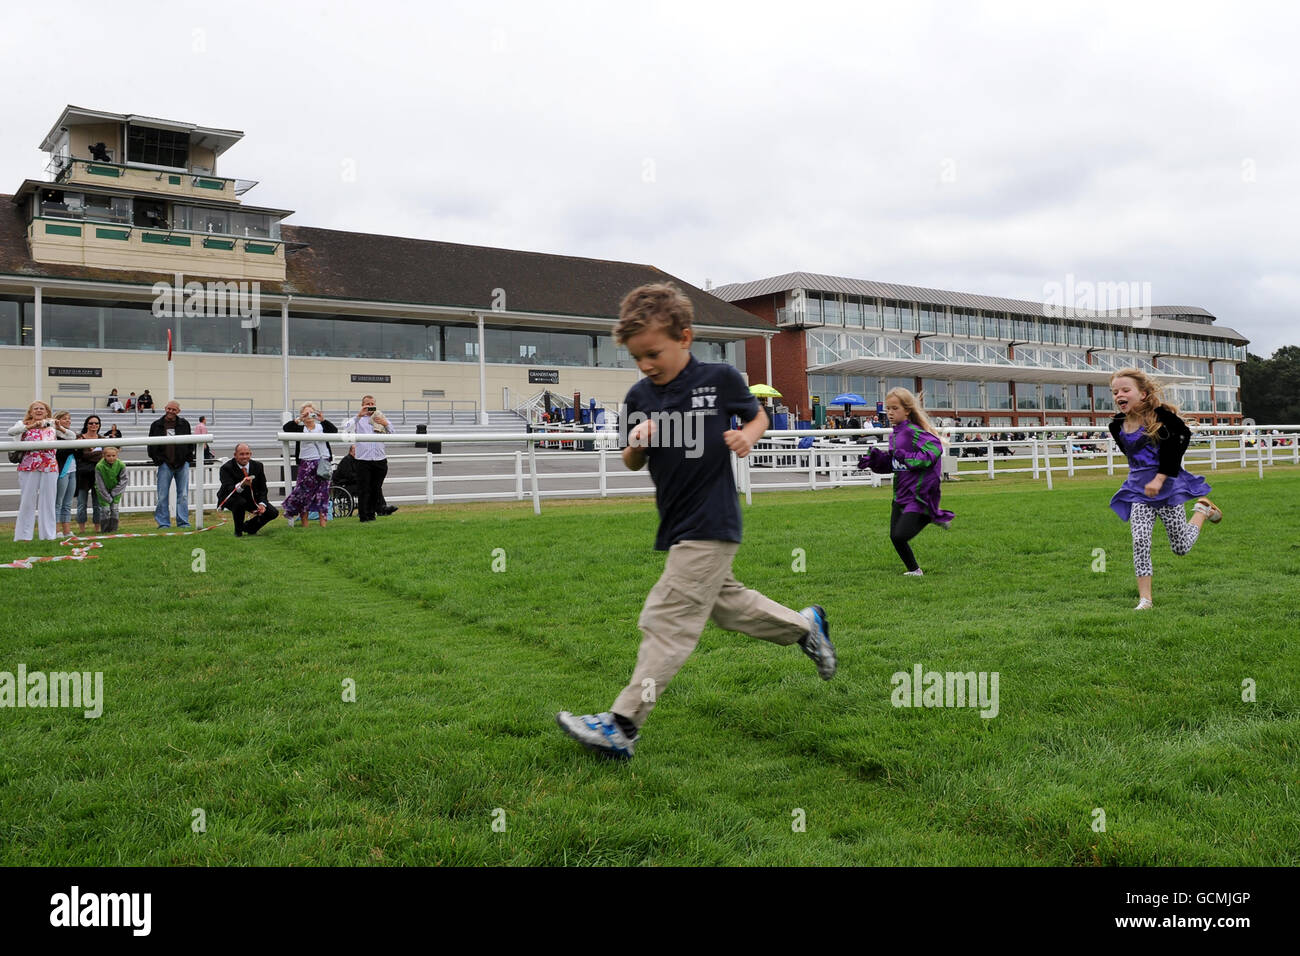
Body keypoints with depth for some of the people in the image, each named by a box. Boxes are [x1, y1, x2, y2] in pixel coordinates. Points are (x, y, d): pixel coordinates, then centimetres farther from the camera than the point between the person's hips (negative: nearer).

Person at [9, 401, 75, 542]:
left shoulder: (51, 425, 15)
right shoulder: (23, 424, 10)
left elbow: (71, 436, 8)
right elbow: (11, 431, -11)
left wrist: (60, 428, -11)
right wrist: (30, 426, -24)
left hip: (50, 465, 2)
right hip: (28, 466, -1)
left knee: (48, 499, 3)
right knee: (27, 499, 0)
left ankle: (48, 534, 8)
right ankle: (23, 535, 5)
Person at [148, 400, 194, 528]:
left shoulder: (184, 424, 10)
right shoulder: (156, 425, 7)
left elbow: (190, 443, 14)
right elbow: (151, 446, 9)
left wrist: (188, 459, 4)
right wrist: (157, 459, -1)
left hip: (182, 464, 1)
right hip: (165, 464, -1)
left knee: (183, 495, 1)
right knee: (163, 496, -1)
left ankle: (183, 522, 6)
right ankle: (163, 522, 5)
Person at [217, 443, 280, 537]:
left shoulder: (258, 466, -6)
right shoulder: (226, 468, -20)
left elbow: (262, 489, -2)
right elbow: (229, 490, -33)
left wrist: (262, 504, -20)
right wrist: (241, 485, -54)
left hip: (252, 498, 5)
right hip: (231, 498, -4)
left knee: (273, 513, -11)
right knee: (240, 501, -39)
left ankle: (248, 526, 16)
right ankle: (238, 530, -13)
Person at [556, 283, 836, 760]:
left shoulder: (720, 378, -9)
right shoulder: (639, 396, 3)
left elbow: (758, 416, 9)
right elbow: (633, 464, 11)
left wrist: (747, 436, -13)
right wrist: (636, 444, -12)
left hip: (710, 526, -7)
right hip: (677, 525, 7)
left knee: (667, 622, -7)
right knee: (725, 603, 20)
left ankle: (622, 726, -3)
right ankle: (805, 626, 42)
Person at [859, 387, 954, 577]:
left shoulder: (913, 432, -16)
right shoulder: (893, 435, 11)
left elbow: (935, 449, -28)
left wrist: (907, 457, -26)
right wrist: (874, 458, 3)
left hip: (918, 494, -9)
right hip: (901, 494, 9)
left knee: (900, 535, -15)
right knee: (895, 537, 10)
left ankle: (931, 516, 7)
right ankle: (914, 571, 28)